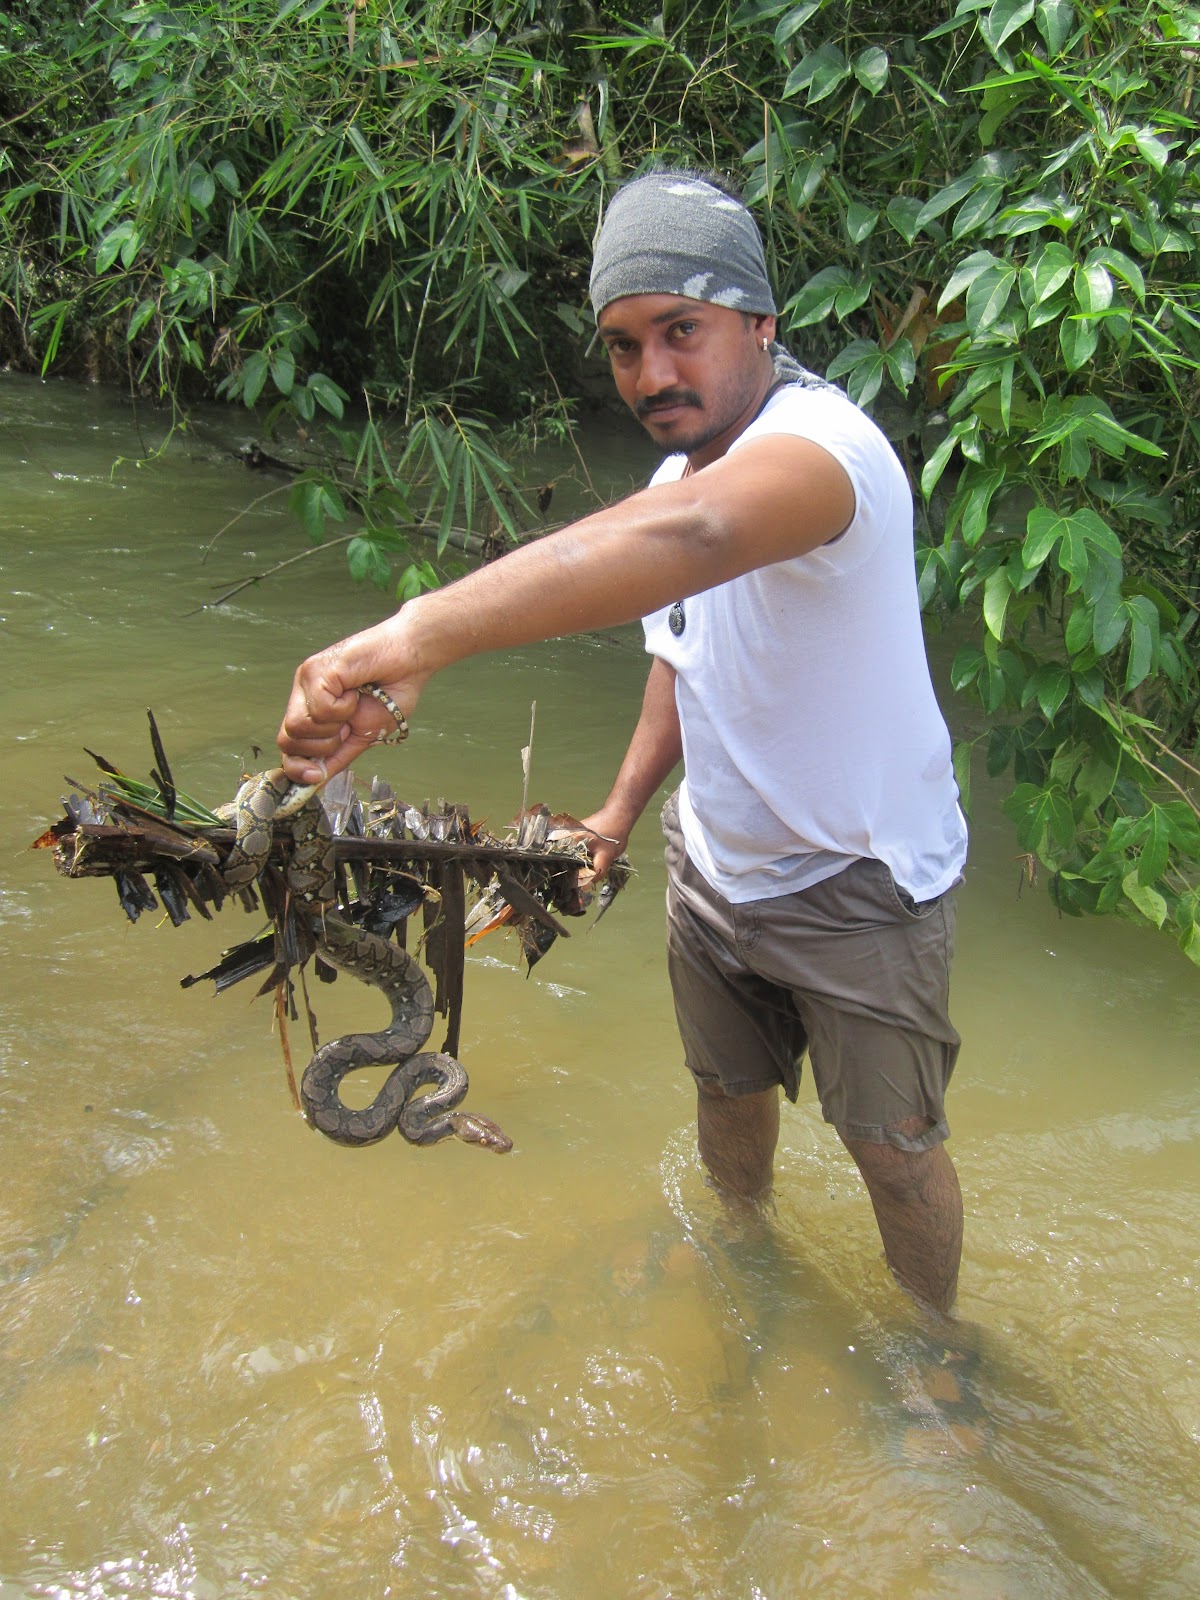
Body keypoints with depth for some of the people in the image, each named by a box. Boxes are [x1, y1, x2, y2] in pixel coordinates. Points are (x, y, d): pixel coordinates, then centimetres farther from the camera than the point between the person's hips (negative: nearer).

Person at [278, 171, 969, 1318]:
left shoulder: (823, 440, -31)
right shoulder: (674, 475, -1)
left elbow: (693, 537, -54)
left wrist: (416, 637, -63)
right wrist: (621, 811, 3)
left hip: (858, 882, -7)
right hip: (714, 868, 7)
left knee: (894, 1149, 7)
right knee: (727, 1092, 23)